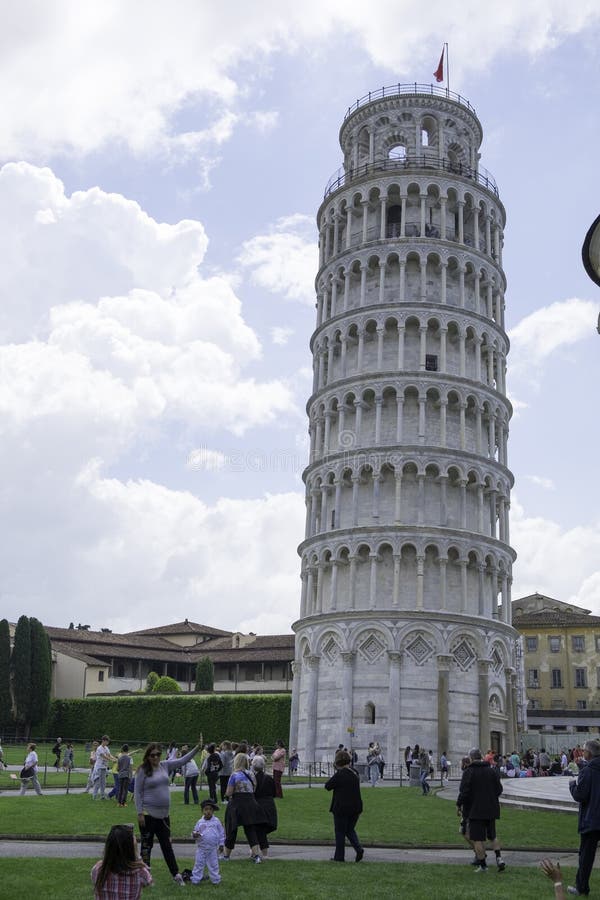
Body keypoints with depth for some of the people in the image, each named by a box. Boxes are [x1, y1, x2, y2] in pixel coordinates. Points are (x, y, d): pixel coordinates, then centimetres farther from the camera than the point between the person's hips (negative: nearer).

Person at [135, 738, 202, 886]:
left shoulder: (165, 765, 5)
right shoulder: (143, 770, -10)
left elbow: (182, 760, 6)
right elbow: (137, 792, -9)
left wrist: (197, 748, -5)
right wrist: (140, 813, -13)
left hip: (163, 814, 5)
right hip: (148, 814, -5)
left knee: (167, 845, 13)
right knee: (147, 846, 6)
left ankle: (176, 875, 20)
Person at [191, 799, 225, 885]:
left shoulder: (216, 821, -3)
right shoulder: (200, 822, -2)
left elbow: (221, 833, 3)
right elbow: (195, 831, 4)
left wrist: (221, 844, 3)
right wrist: (194, 835, -20)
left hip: (213, 848, -1)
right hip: (201, 848, 1)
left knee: (213, 865, 7)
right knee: (198, 863, 4)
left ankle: (216, 880, 19)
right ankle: (195, 879, 13)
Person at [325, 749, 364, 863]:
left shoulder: (339, 774, -17)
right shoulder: (355, 774, 6)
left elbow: (327, 786, -11)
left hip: (341, 808, -6)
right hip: (355, 807, 6)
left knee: (340, 832, 6)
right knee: (350, 830, 20)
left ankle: (339, 856, 12)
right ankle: (359, 849, 0)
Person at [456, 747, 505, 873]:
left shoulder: (469, 772, -11)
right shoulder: (491, 770, 4)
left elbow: (464, 792, -15)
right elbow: (499, 790, 7)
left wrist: (459, 805, -1)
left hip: (475, 811, -5)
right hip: (491, 809, 5)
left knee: (478, 839, 2)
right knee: (492, 836, 19)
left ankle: (482, 864, 4)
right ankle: (499, 857, 4)